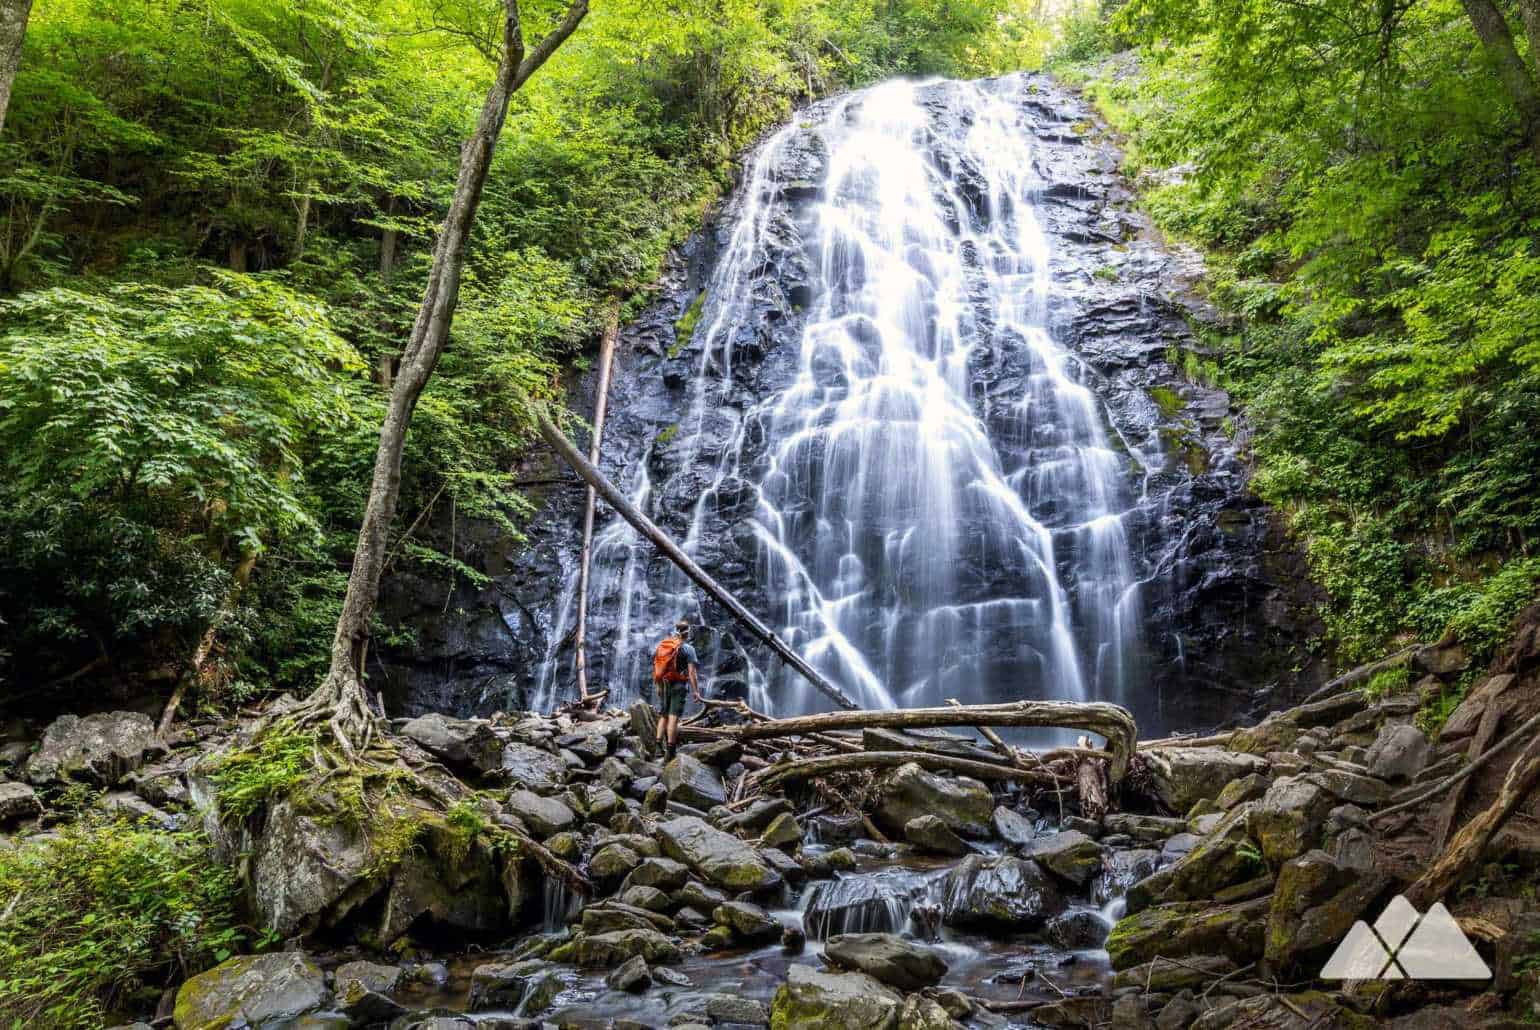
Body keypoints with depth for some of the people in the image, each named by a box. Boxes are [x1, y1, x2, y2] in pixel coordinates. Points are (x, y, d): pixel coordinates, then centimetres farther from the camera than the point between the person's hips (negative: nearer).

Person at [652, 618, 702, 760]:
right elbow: (691, 672, -10)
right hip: (678, 686, -5)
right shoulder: (688, 649, -5)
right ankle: (670, 750, -5)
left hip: (662, 686, 5)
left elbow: (656, 669, 13)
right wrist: (695, 691, -6)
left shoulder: (662, 646, 10)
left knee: (663, 716, 13)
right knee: (673, 717, -5)